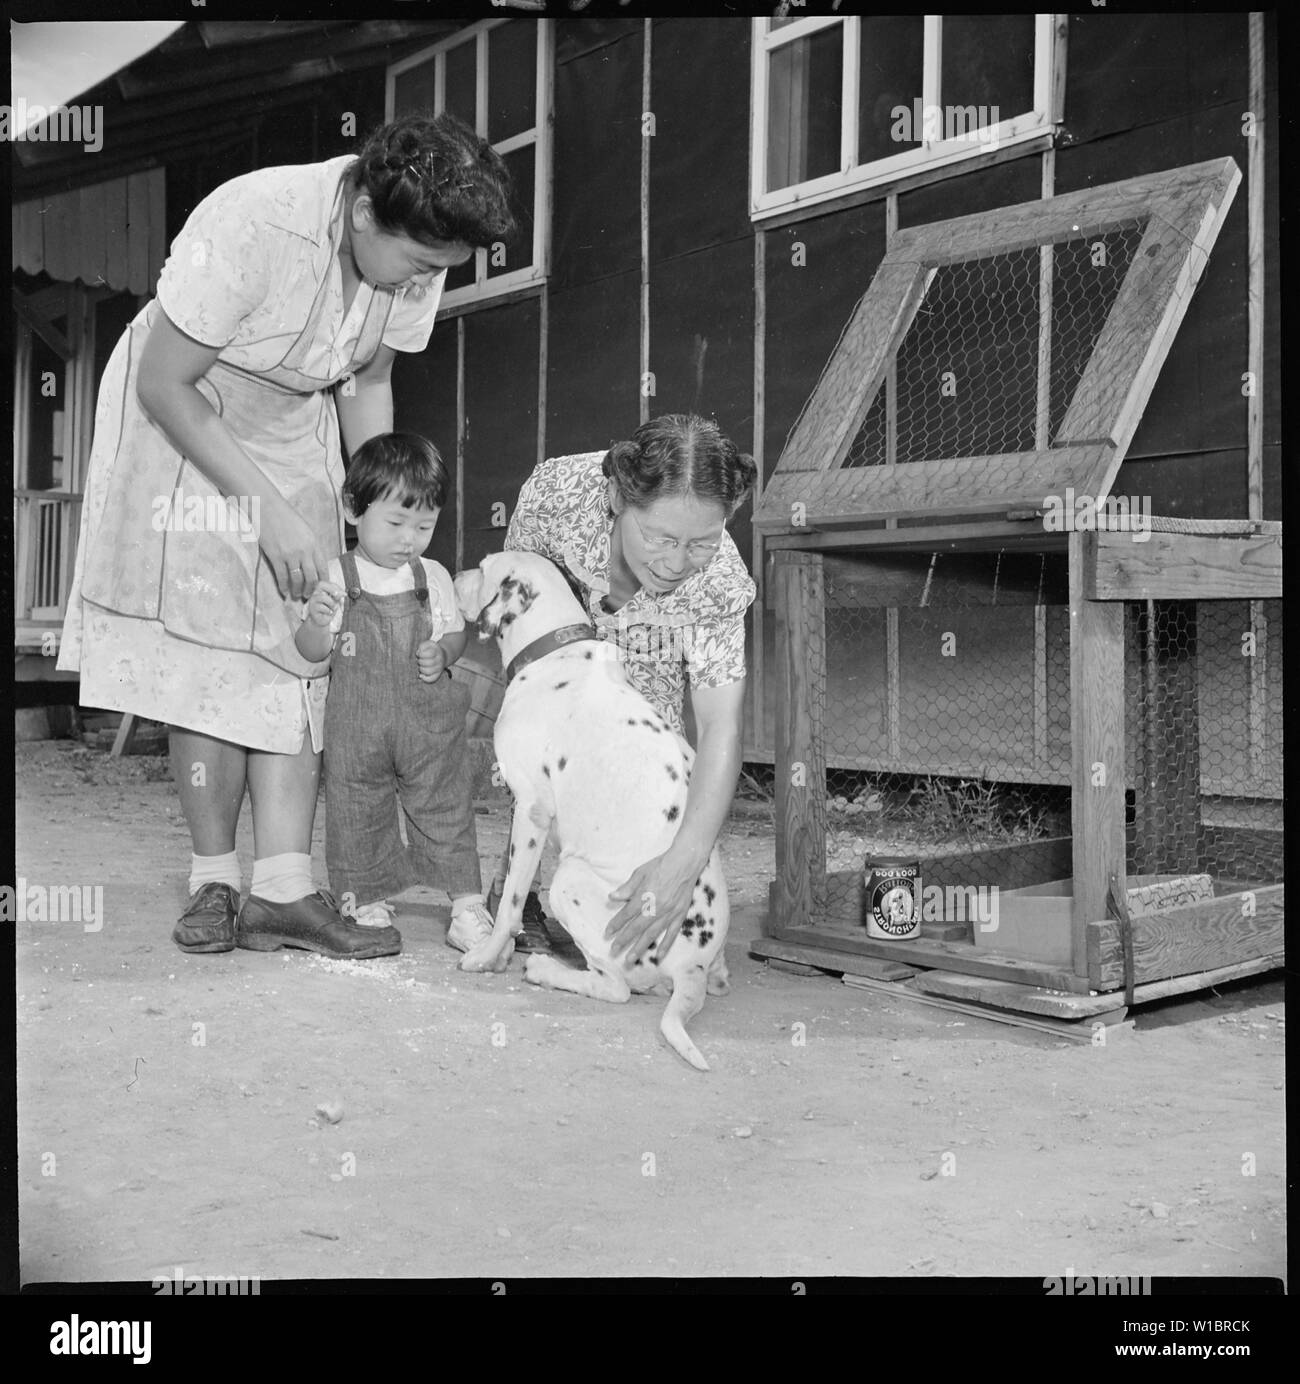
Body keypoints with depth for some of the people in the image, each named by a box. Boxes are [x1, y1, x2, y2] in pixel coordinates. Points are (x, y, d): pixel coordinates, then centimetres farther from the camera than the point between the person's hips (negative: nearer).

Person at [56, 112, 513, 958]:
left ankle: (283, 890, -7)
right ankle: (215, 882, 1)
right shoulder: (249, 224, -32)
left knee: (298, 646, -7)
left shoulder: (415, 258, -15)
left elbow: (367, 382, 1)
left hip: (293, 429, 5)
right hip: (177, 418, -4)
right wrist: (266, 511, -27)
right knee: (207, 653, -10)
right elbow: (165, 386, -24)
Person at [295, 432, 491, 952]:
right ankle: (365, 900, 23)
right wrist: (315, 622, -24)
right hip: (356, 724, -1)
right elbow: (313, 652, -3)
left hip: (429, 721, 1)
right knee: (357, 815, 7)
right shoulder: (335, 578, -3)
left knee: (446, 808, 2)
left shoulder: (433, 578, 4)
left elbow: (456, 633, 13)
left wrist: (443, 653, -9)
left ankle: (467, 906, 9)